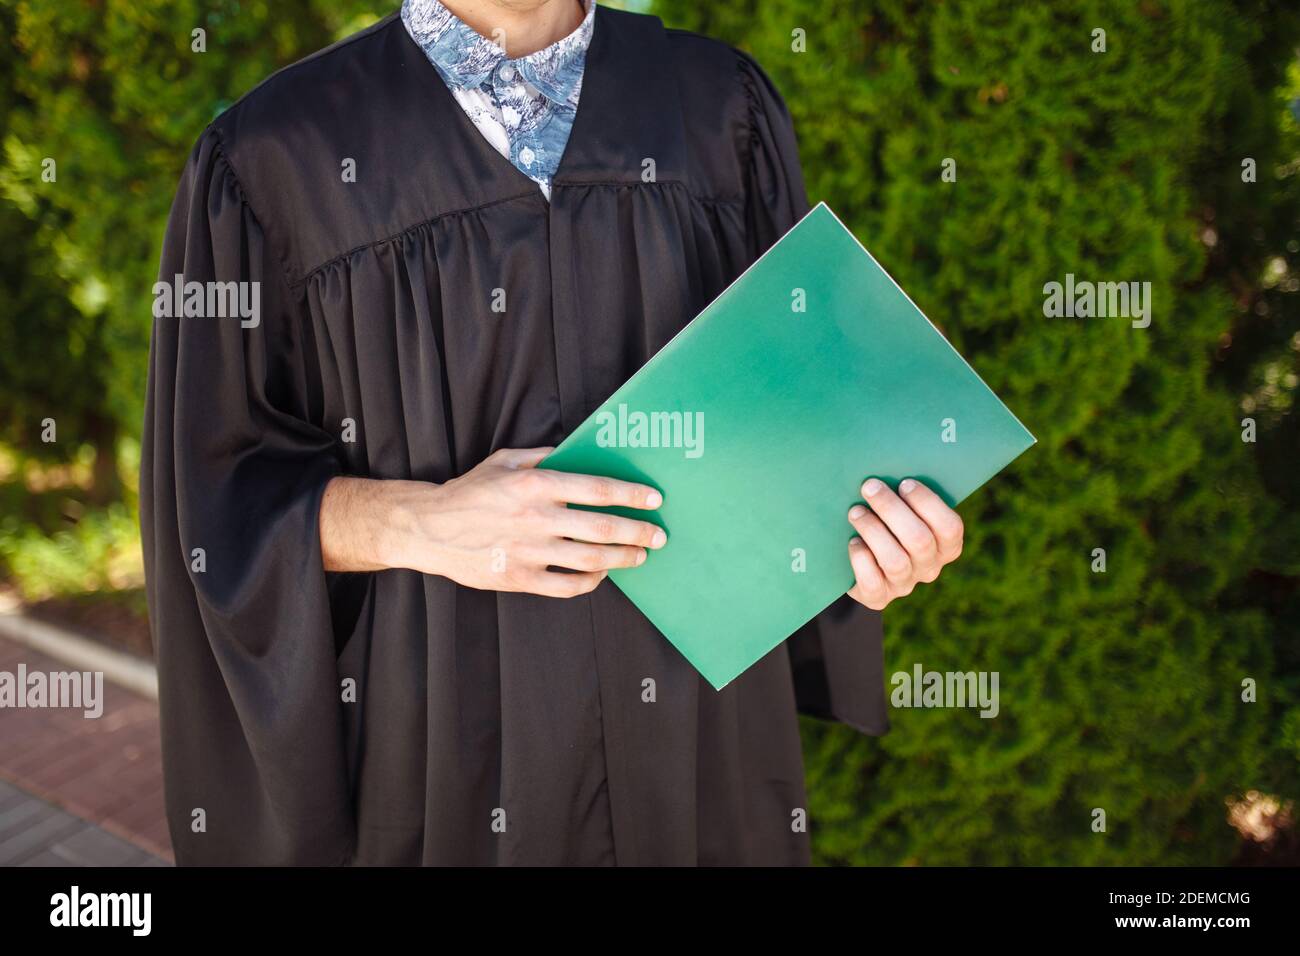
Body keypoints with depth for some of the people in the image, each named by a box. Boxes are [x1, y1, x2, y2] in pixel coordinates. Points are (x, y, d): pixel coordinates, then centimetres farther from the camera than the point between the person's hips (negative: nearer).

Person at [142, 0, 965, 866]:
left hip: (704, 721, 3)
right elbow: (217, 487, -5)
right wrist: (418, 524, -22)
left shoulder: (725, 108, 0)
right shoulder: (269, 155, -6)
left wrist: (865, 512, -14)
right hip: (439, 739, -2)